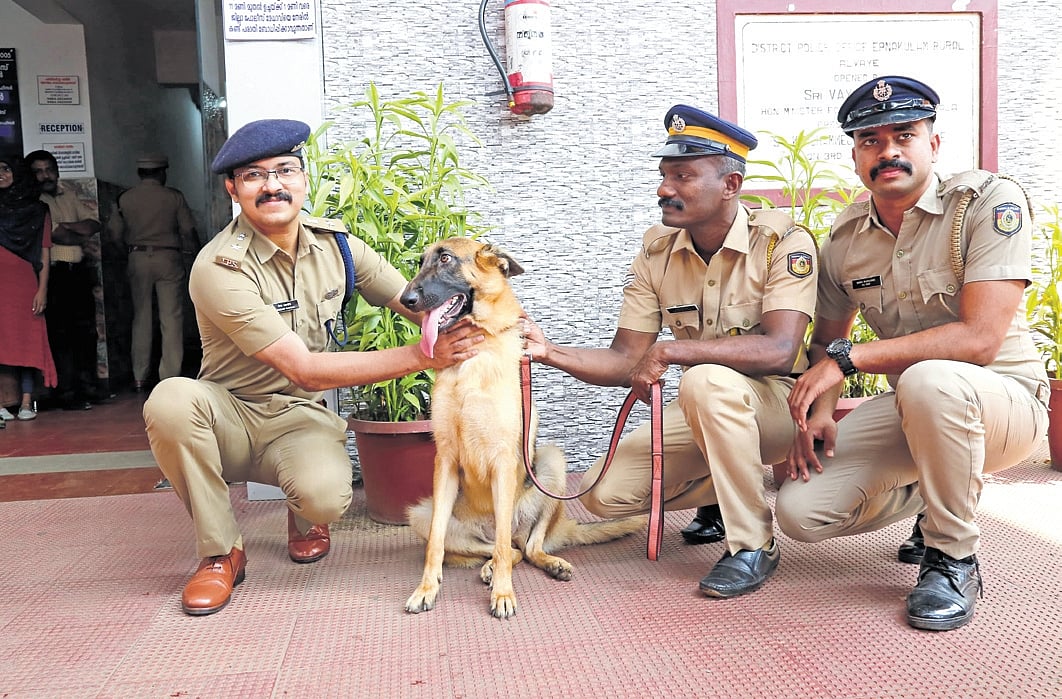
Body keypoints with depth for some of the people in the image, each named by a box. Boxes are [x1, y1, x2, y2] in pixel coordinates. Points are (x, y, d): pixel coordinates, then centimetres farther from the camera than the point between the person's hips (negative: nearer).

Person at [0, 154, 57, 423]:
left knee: (26, 340, 0)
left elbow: (44, 253, 5)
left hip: (25, 284, 0)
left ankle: (26, 402, 2)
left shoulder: (37, 209, 9)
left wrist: (42, 290, -4)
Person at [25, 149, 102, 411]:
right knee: (60, 335, -3)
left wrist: (67, 226, -8)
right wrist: (81, 235, -1)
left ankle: (87, 387, 18)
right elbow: (54, 234, -16)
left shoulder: (68, 194, 16)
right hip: (54, 274, -6)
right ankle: (67, 394, 2)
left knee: (86, 330, 8)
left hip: (79, 271, 6)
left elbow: (94, 223, 8)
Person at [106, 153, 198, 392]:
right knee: (171, 318, 0)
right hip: (168, 258, -2)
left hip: (138, 259, 3)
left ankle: (140, 377, 12)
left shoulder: (125, 198, 3)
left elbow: (114, 233, 4)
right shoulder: (173, 196, -3)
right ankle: (170, 375, -2)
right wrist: (193, 250, 13)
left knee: (140, 318, 9)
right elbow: (188, 231, -5)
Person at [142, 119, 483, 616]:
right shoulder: (220, 269, -21)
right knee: (170, 400, -35)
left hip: (300, 418, 2)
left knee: (326, 493, -32)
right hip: (230, 413, -1)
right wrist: (421, 356, -29)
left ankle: (305, 518, 11)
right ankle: (221, 551, -11)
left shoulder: (334, 243, -3)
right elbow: (306, 369, -25)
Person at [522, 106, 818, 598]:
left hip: (776, 404, -5)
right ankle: (721, 493, 18)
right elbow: (625, 361, -5)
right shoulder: (656, 251, -2)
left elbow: (780, 350, -31)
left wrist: (670, 351, -34)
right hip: (705, 414, 6)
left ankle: (753, 544, -19)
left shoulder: (782, 240, -17)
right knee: (605, 494, -10)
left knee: (706, 381, -38)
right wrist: (550, 352, -21)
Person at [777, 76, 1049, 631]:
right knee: (799, 511, -12)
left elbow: (980, 338, -27)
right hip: (910, 408, 5)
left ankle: (953, 559, -14)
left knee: (928, 381, -40)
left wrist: (847, 358, -26)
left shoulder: (989, 201, -16)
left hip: (1005, 401, -5)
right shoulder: (845, 237, 1)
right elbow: (825, 339, 13)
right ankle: (921, 492, 21)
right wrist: (818, 410, -8)